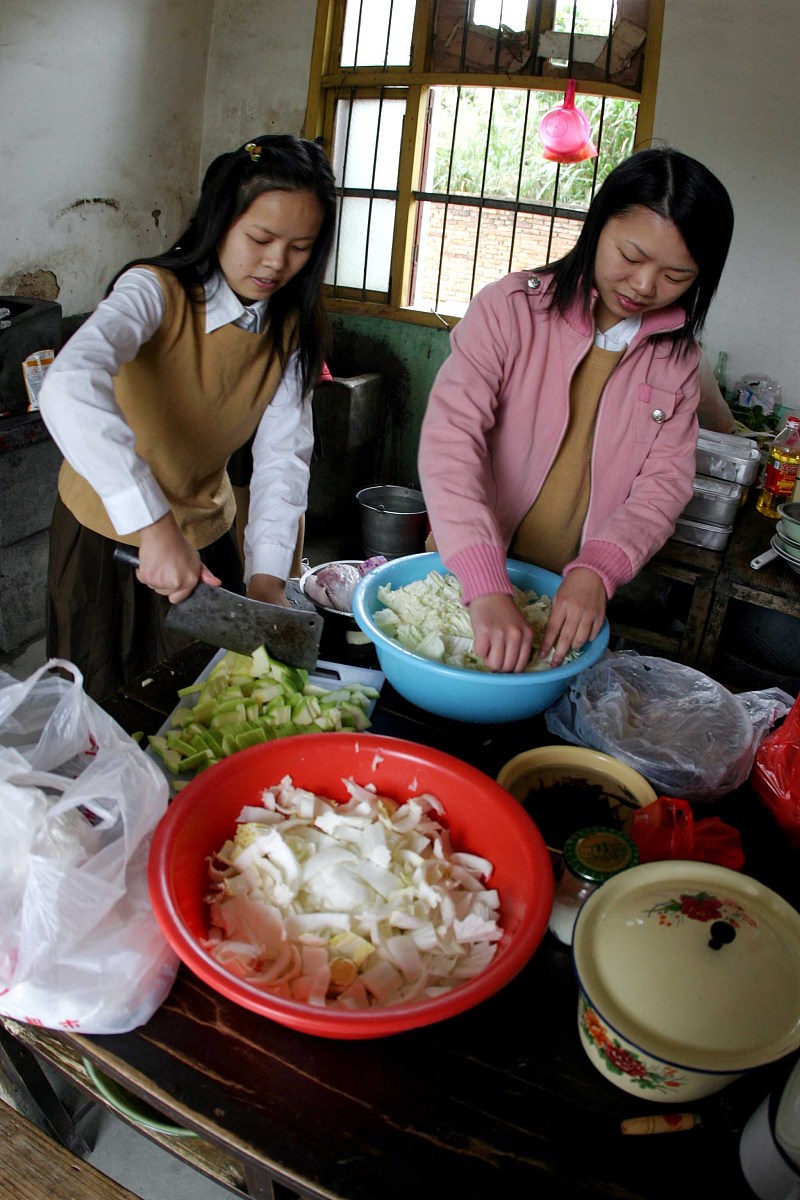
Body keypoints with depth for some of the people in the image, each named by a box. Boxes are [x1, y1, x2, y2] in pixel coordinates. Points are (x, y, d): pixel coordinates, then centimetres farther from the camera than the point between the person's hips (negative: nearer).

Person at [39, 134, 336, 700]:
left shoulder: (292, 328, -6)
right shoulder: (158, 290, -23)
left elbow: (283, 456, -13)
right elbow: (69, 390, -41)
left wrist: (268, 573, -27)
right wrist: (153, 526, -51)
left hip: (206, 529, 4)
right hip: (111, 529, -4)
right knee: (108, 701, 14)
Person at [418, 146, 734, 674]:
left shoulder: (677, 354, 1)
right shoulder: (510, 308, -13)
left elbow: (666, 480, -5)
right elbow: (450, 437, -25)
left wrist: (596, 571, -25)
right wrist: (487, 588, -37)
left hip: (576, 595, 3)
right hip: (464, 576, -2)